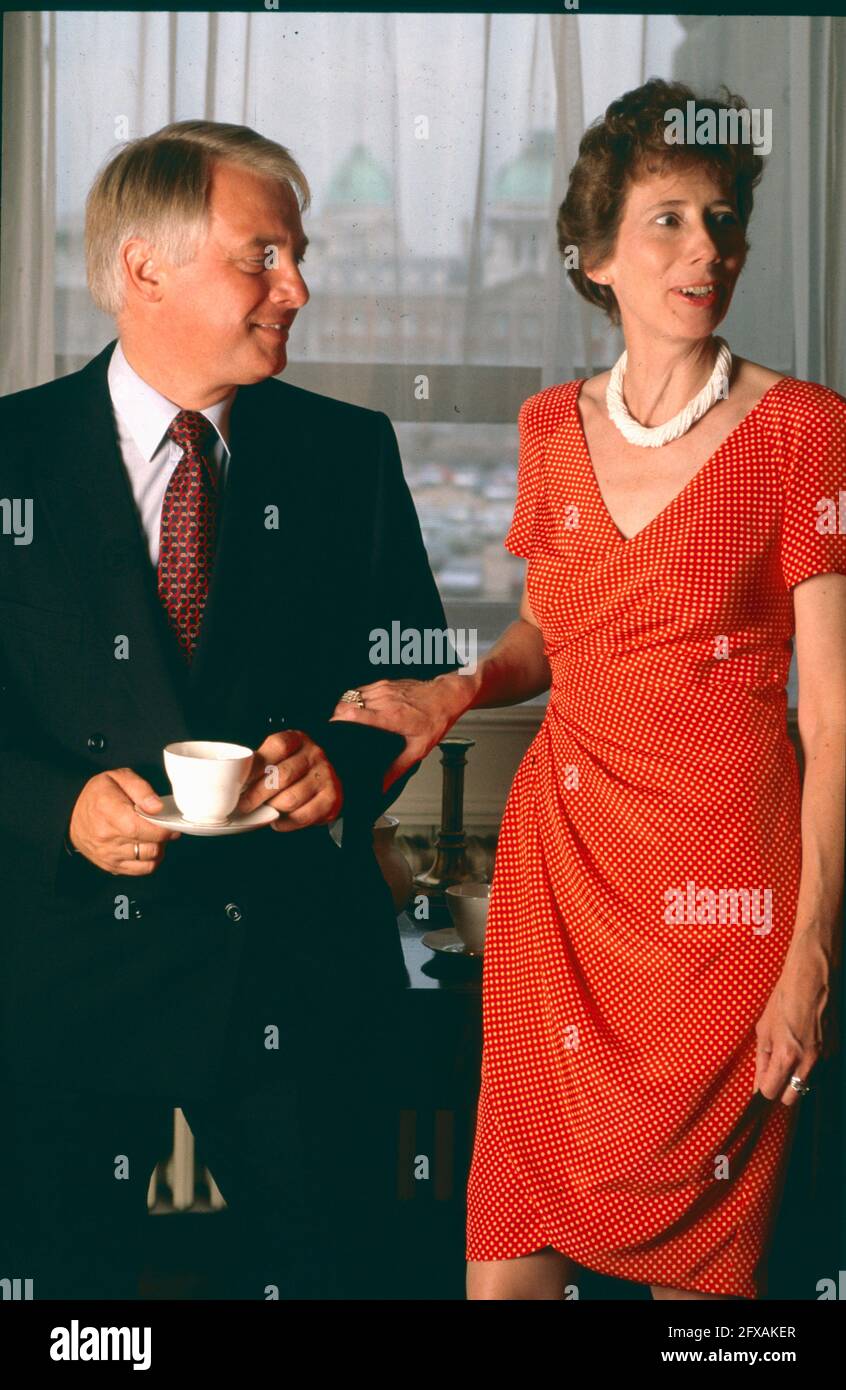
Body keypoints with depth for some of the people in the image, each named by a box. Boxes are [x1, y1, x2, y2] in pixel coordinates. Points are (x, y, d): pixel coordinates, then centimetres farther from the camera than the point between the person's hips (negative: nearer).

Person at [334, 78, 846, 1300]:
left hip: (723, 875, -4)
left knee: (698, 1244, 6)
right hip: (560, 846, 4)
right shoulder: (553, 427, 7)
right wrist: (458, 692, 1)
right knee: (509, 1243, 5)